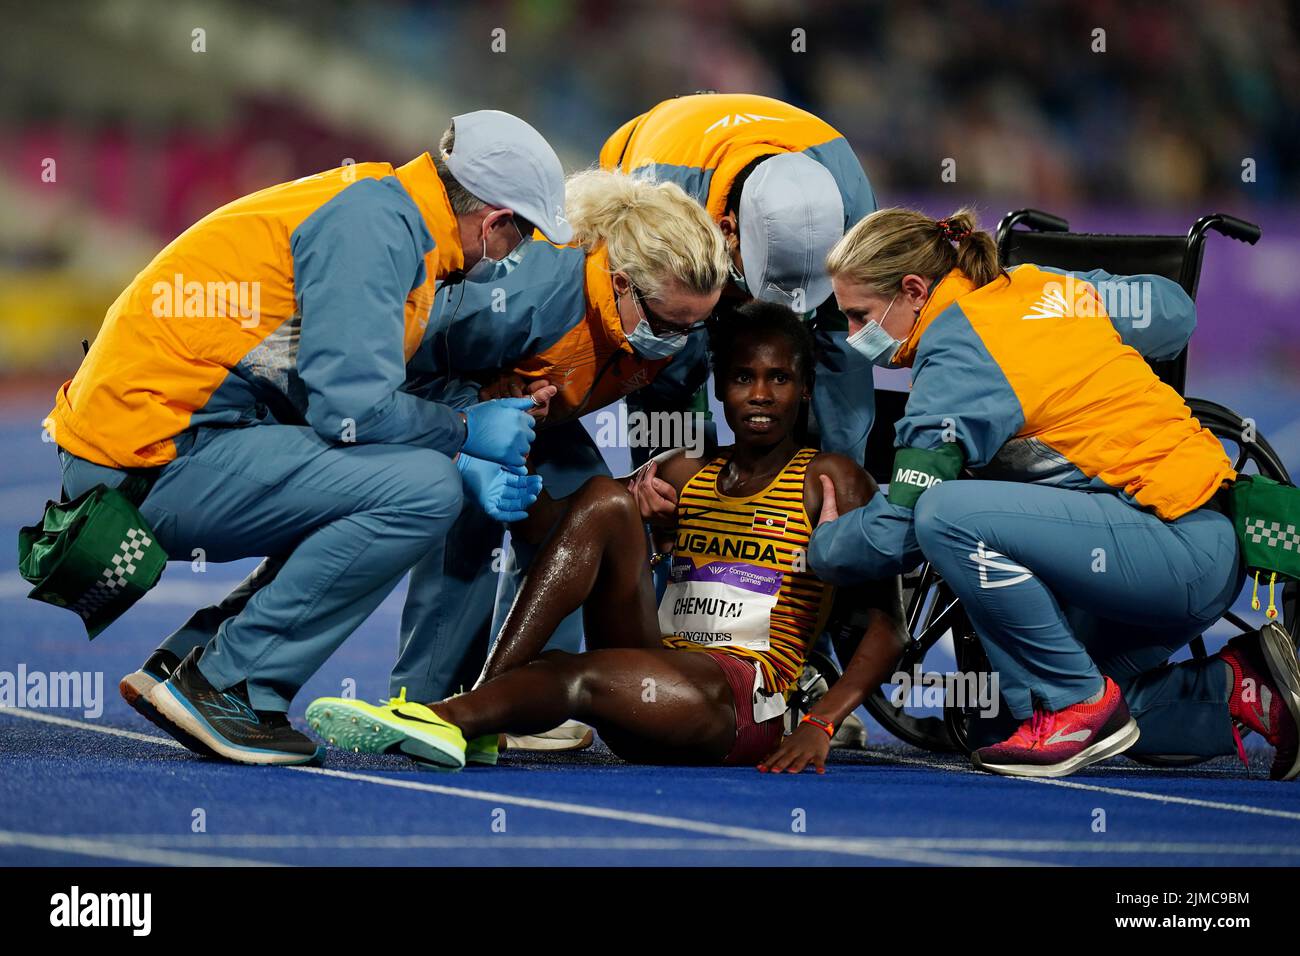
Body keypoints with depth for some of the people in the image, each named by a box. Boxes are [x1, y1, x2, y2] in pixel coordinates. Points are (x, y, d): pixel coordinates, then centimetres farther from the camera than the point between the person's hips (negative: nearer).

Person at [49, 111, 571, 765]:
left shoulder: (381, 214, 18)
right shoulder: (374, 224, -13)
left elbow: (333, 401, 20)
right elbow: (350, 409, -21)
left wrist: (470, 475, 10)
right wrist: (466, 433, -3)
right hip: (162, 460, -10)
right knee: (420, 490, -18)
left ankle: (186, 661, 13)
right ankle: (227, 682, -10)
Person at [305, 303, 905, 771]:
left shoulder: (829, 481, 9)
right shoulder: (681, 476, 23)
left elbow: (887, 624, -1)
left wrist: (820, 726, -16)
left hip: (744, 704, -5)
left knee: (579, 676, -36)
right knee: (604, 499, -16)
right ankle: (482, 696, -27)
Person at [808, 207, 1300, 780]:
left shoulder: (955, 359, -13)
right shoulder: (1041, 287, 11)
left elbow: (896, 531, -13)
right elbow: (1175, 312, 24)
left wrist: (821, 545, 7)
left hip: (1180, 553, -10)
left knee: (946, 512, -23)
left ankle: (1077, 705, -11)